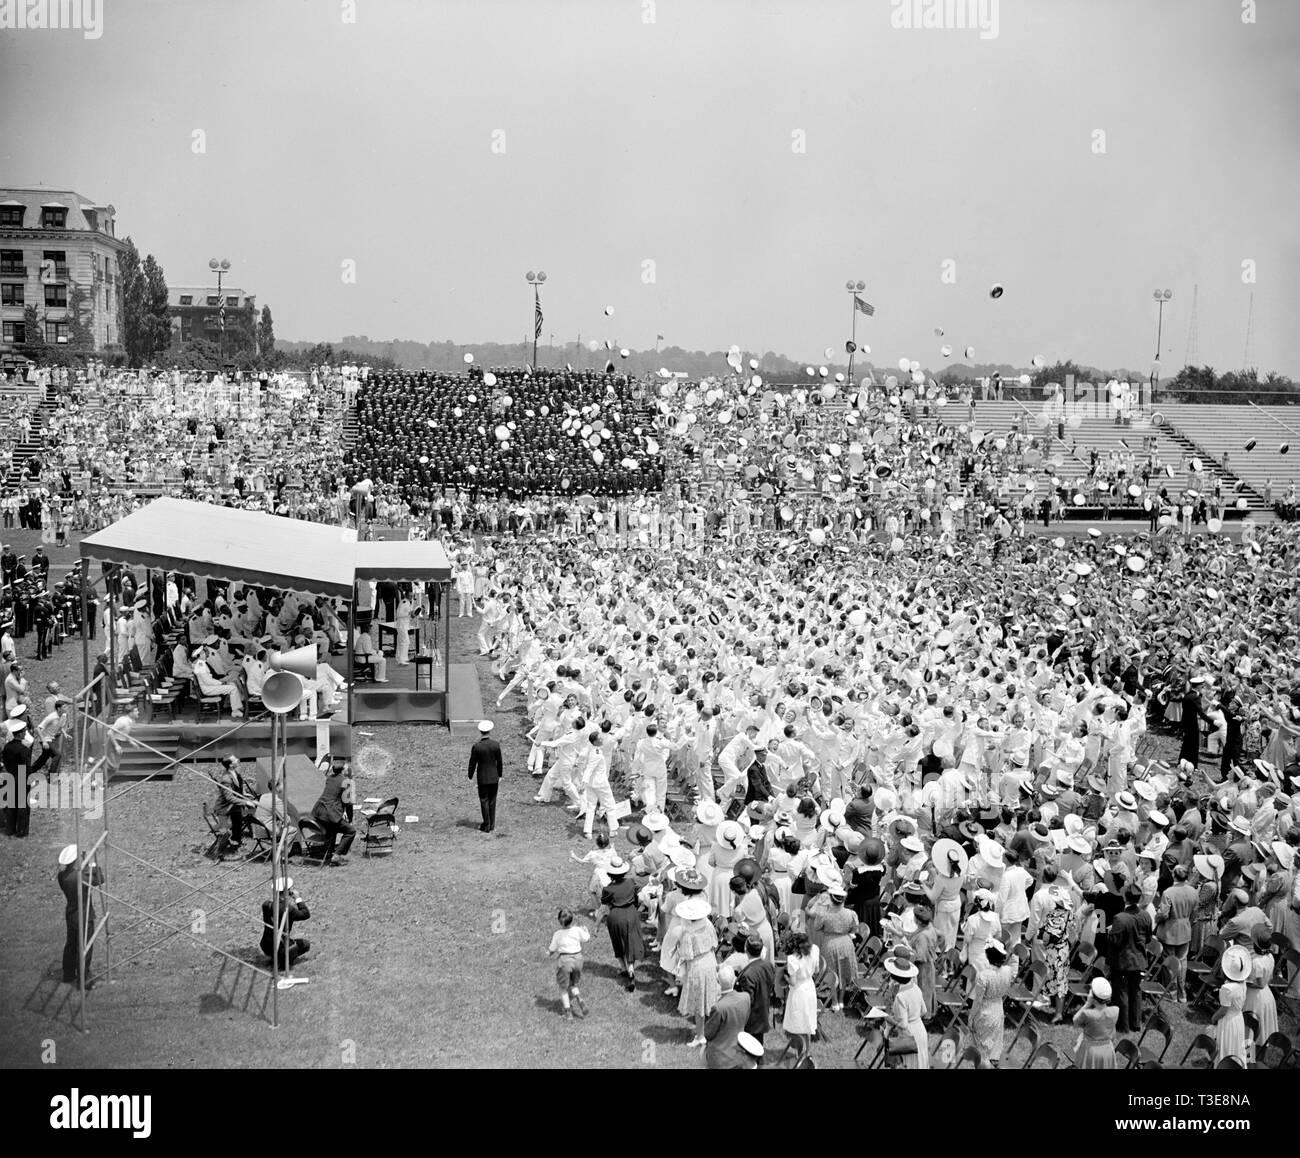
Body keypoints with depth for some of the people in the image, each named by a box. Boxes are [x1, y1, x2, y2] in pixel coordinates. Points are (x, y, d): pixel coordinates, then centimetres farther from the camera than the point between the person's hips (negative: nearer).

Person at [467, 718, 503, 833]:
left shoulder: (476, 746, -16)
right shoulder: (496, 745, -9)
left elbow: (472, 763, -8)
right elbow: (499, 762, 1)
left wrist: (470, 776, 7)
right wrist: (500, 775, 14)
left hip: (483, 778, -3)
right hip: (494, 777, 3)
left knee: (484, 801, 7)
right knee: (492, 801, 13)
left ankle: (486, 826, 10)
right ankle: (492, 826, 18)